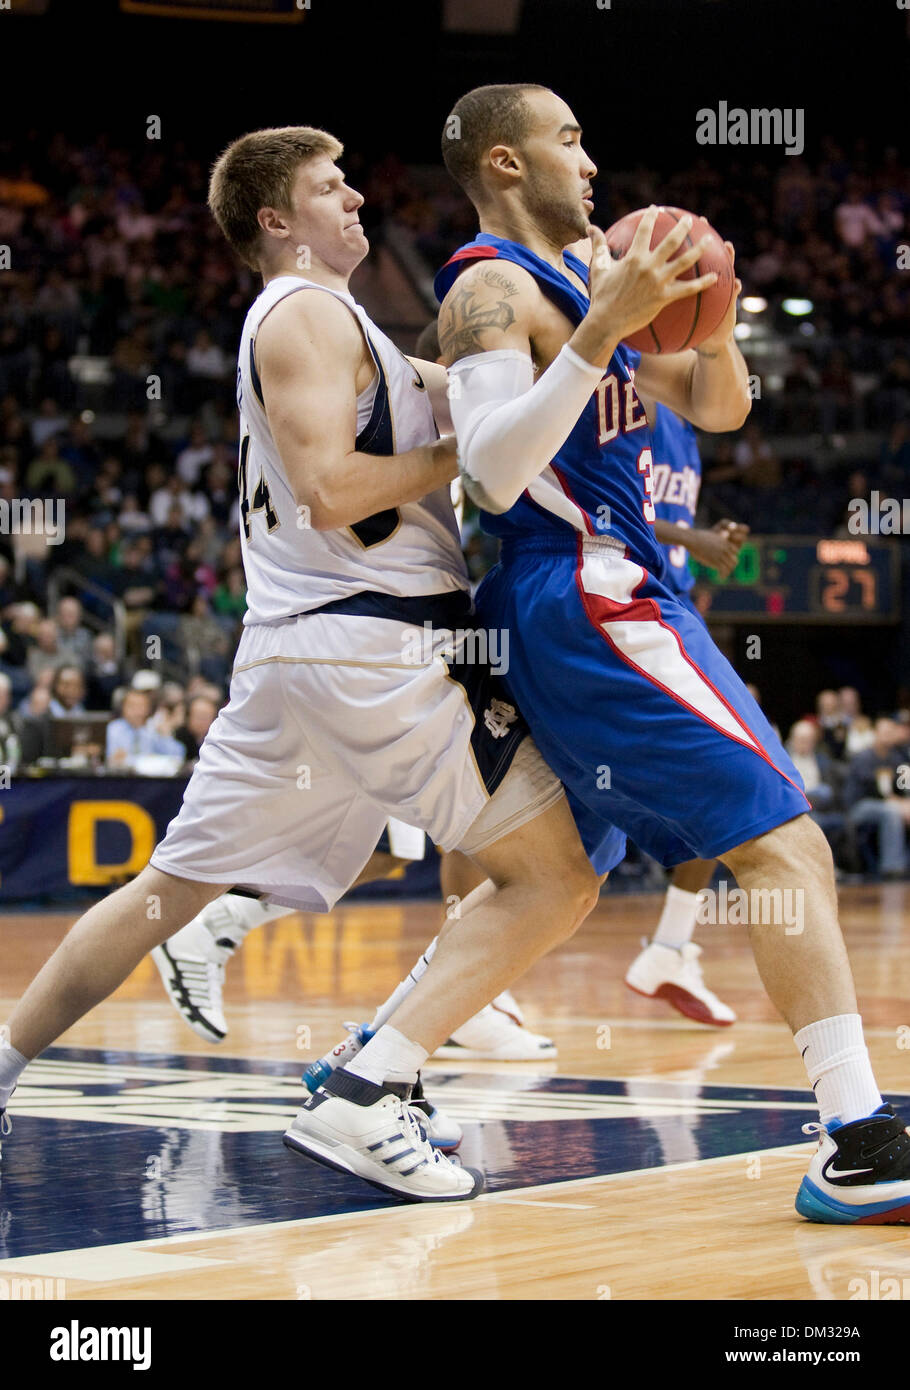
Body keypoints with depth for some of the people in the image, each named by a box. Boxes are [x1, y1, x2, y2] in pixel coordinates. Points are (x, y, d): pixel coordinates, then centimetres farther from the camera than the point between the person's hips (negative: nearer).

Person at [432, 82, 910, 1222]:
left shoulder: (586, 277, 18)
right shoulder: (493, 286, -10)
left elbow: (719, 410, 19)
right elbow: (494, 474, -24)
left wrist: (713, 324, -2)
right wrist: (603, 330, -30)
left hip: (592, 604, 11)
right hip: (583, 601, -11)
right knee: (785, 847, -15)